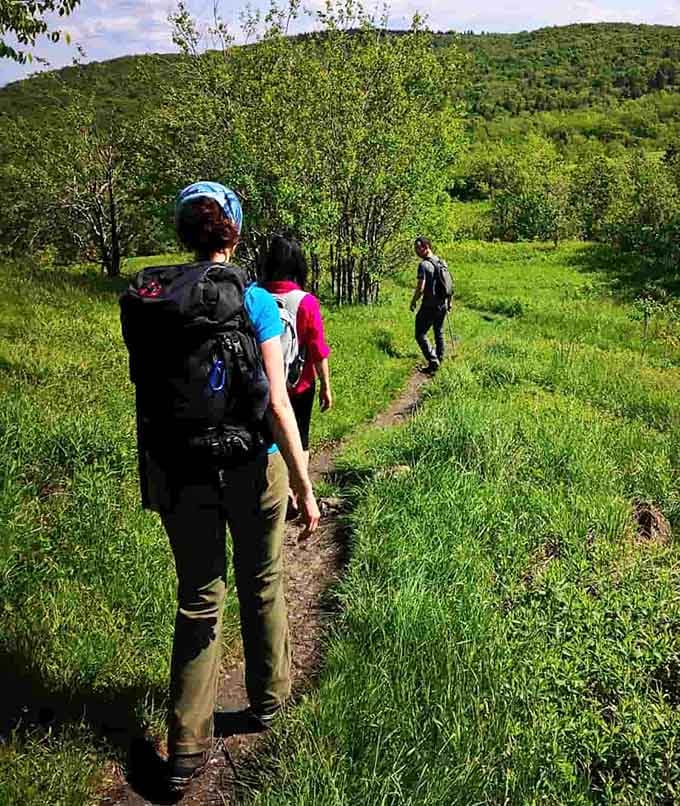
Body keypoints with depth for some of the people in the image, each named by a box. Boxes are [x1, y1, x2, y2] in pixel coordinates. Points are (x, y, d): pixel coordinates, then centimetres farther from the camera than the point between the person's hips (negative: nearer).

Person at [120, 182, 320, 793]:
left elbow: (149, 393, 3)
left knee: (198, 600, 14)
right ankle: (268, 699, 40)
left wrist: (157, 472, 15)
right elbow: (275, 402, -16)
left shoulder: (153, 298, -2)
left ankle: (187, 749, 17)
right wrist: (304, 485, -9)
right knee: (262, 588, 20)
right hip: (250, 467, -2)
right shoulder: (256, 302, -12)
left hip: (179, 470, 3)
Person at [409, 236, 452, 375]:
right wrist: (449, 302, 23)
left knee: (420, 334, -2)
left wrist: (413, 302, -6)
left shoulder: (424, 265, -17)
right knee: (439, 333, 20)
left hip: (429, 306, -8)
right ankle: (440, 360, 29)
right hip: (443, 304, 8)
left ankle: (433, 361, -11)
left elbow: (420, 288, -21)